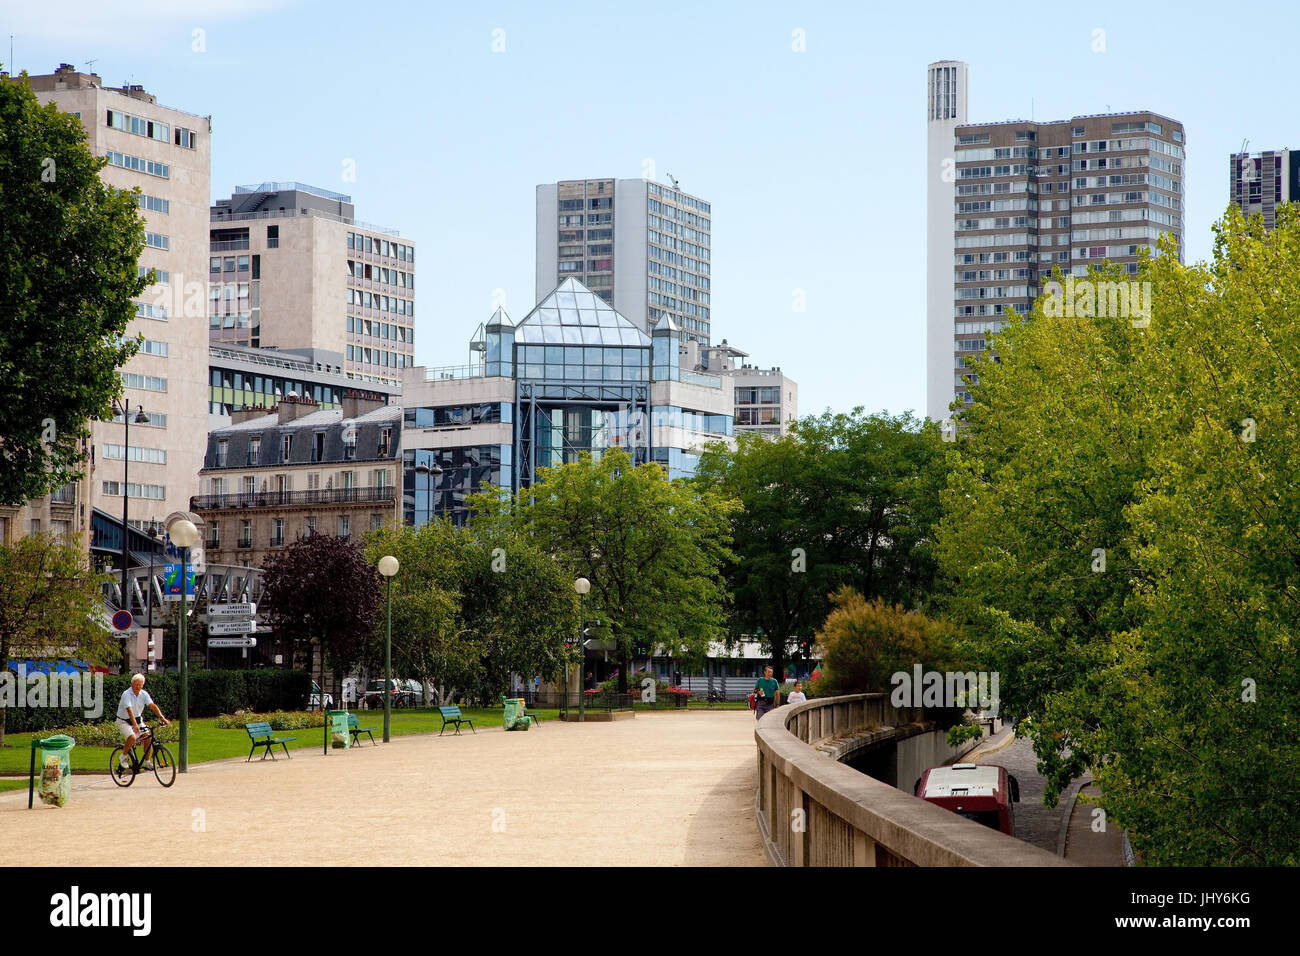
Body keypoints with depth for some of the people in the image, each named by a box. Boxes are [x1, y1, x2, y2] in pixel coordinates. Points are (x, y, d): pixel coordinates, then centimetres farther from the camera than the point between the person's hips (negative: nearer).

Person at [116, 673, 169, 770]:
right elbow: (129, 710, -36)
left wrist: (162, 718, -30)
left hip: (138, 720, 6)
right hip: (124, 721, -5)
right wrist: (135, 725, -48)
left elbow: (153, 706, -16)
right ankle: (123, 757, -6)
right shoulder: (126, 694, -23)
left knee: (148, 737, -13)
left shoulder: (144, 694, -7)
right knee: (132, 737, -30)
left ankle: (147, 762, 0)